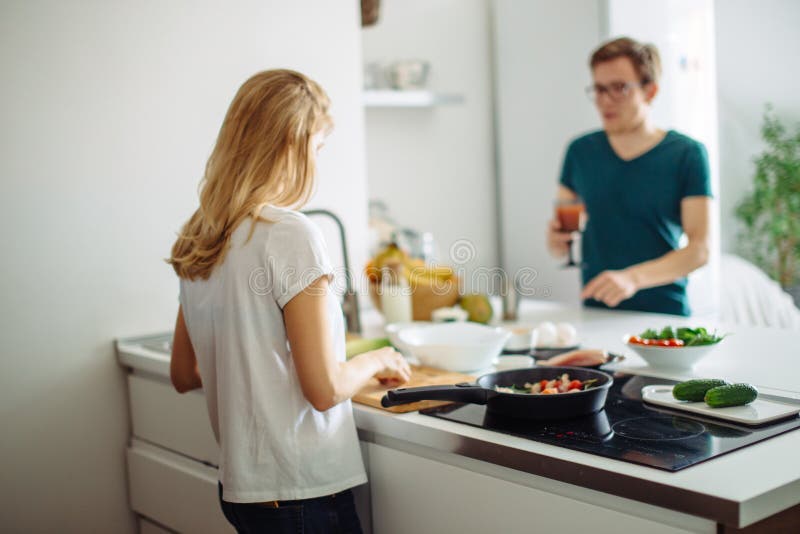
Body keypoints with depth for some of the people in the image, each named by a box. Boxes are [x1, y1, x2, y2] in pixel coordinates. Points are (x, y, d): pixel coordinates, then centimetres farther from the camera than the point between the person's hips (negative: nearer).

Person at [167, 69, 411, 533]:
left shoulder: (198, 240, 3)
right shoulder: (291, 235, -19)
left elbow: (185, 375, 12)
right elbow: (325, 389, -18)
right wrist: (378, 360, -1)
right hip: (301, 490, -7)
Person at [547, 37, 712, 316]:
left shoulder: (686, 154, -1)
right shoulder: (581, 151, 9)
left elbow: (699, 249, -7)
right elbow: (559, 247, 15)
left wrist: (633, 278, -21)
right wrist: (556, 239, -8)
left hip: (665, 316, -2)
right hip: (594, 314, 3)